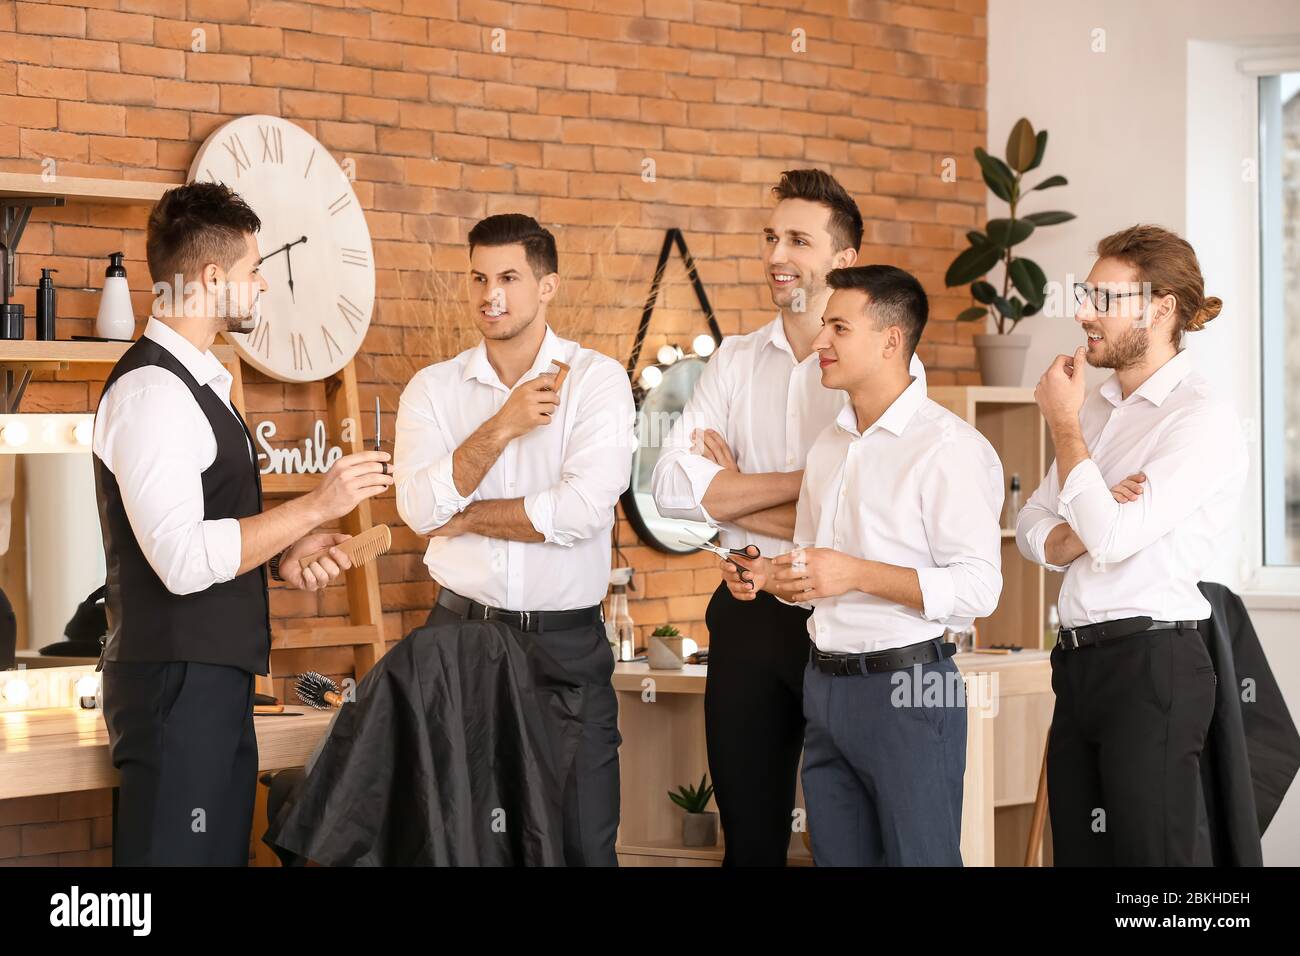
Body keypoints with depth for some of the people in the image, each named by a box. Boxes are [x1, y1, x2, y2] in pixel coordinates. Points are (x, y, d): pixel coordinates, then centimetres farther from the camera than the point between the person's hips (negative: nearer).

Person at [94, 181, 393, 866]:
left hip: (216, 676, 10)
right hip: (176, 681, -10)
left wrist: (284, 554, 6)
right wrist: (315, 507, -18)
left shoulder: (196, 383, 17)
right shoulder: (151, 390, -16)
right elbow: (182, 561, -24)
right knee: (176, 856, -8)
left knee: (222, 856, 13)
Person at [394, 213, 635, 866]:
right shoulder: (433, 389, 6)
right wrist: (504, 426, -15)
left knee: (584, 842, 0)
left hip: (567, 640, -2)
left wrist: (463, 516, -7)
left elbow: (585, 508, -16)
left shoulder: (596, 381, -3)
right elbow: (420, 507, -8)